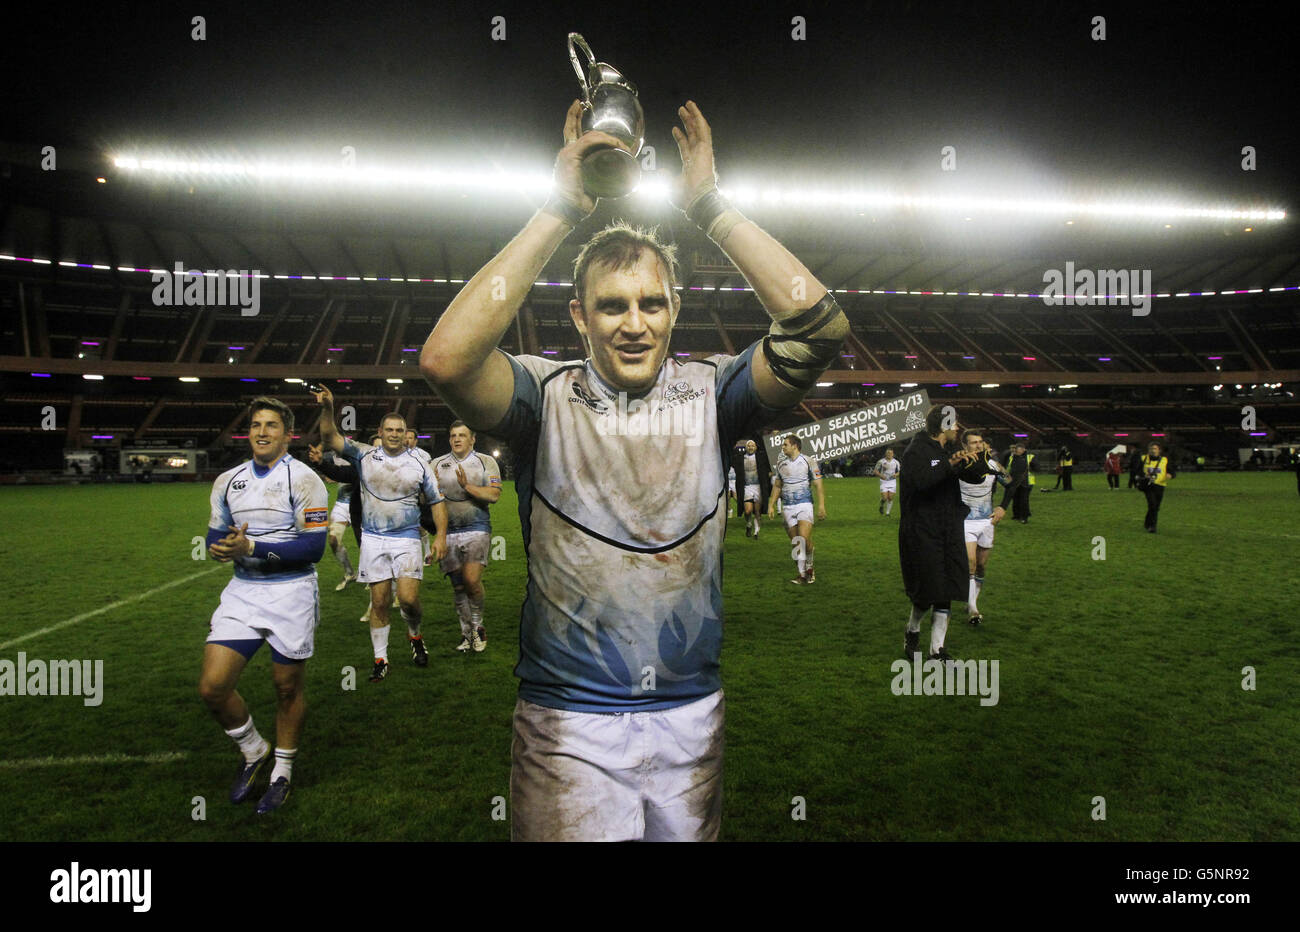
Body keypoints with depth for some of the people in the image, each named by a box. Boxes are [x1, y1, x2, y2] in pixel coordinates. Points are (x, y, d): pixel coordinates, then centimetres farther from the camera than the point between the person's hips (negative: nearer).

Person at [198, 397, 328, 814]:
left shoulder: (303, 479, -10)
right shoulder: (228, 481, 8)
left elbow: (313, 547, -16)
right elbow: (216, 533, 13)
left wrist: (251, 548, -24)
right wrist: (220, 546, -11)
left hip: (291, 593, -5)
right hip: (242, 592, 5)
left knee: (288, 687, 8)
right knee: (212, 687, -2)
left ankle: (282, 771, 31)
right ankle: (254, 752, 26)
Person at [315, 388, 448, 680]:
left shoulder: (418, 464, 3)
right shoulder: (364, 455, 3)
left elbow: (437, 500, 7)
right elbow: (330, 438, -6)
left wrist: (441, 535, -2)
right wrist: (327, 409, -23)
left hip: (406, 539, -1)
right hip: (373, 539, 1)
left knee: (408, 598, -11)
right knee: (379, 602, 4)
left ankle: (414, 635, 21)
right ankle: (380, 659, 17)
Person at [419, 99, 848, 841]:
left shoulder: (708, 393, -3)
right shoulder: (547, 396, -8)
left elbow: (820, 328, -16)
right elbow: (446, 358, -27)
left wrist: (710, 206, -16)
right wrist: (560, 213, -22)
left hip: (690, 711, 3)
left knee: (688, 834, 20)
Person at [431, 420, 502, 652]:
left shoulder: (485, 462, 5)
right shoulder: (438, 464, 12)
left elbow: (494, 495, -6)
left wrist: (467, 486, -17)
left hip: (476, 529, -3)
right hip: (448, 531, 3)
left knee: (472, 579, -17)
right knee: (458, 586, 6)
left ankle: (477, 626, 5)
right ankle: (467, 633, 20)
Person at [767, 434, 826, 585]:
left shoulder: (808, 462, -2)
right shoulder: (780, 463, 11)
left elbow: (818, 485, -2)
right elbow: (777, 486, 19)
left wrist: (821, 506, -9)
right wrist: (771, 505, 12)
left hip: (804, 505, -4)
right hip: (787, 507, 4)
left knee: (804, 538, -18)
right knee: (796, 542, 2)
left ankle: (809, 567, 5)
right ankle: (802, 574, 9)